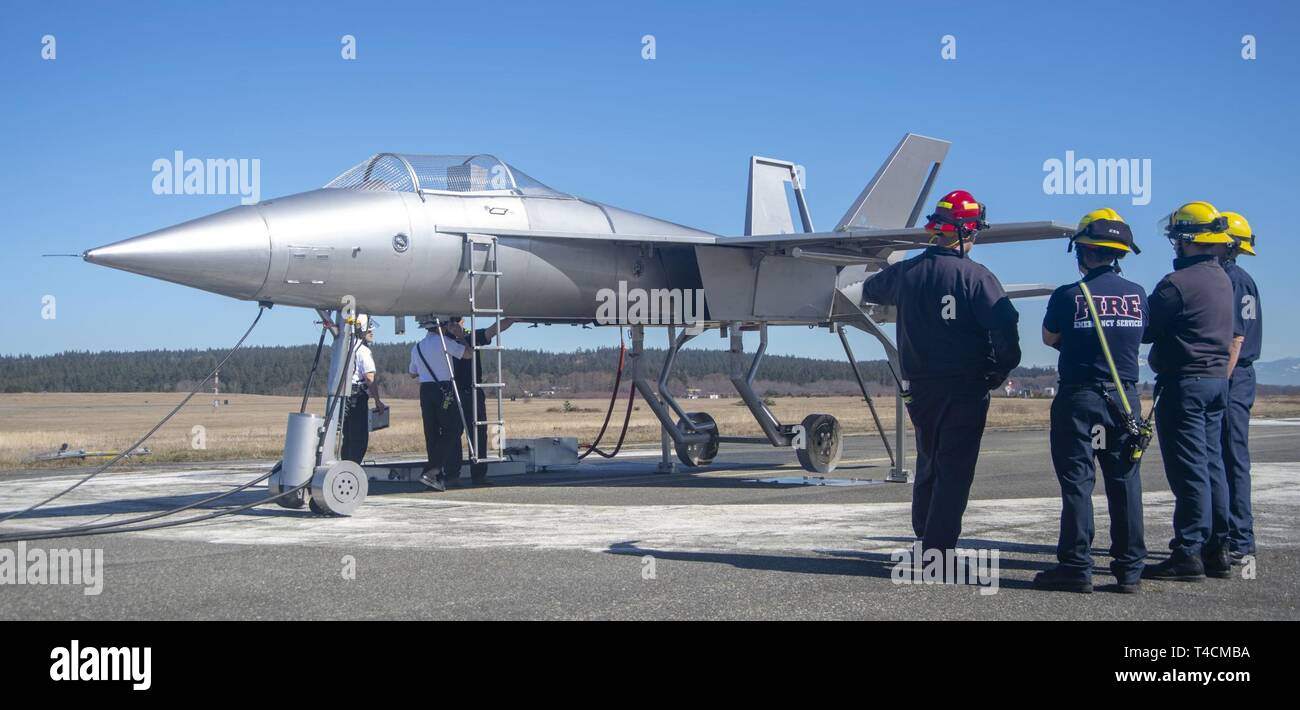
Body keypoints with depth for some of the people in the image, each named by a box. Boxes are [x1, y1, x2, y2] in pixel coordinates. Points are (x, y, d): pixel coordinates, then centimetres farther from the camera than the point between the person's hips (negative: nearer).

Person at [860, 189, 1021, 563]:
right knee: (955, 469, -1)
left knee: (928, 463, 21)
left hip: (918, 386, 5)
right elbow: (1005, 326, -20)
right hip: (966, 388, -5)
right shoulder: (976, 277, -12)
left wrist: (891, 270, 46)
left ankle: (923, 537, 27)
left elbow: (870, 290, 24)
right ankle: (937, 547, -5)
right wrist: (1002, 370, -3)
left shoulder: (905, 272, 3)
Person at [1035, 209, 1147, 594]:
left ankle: (1076, 567, 2)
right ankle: (1130, 569, 12)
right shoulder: (1138, 295, 1)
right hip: (1124, 399, 4)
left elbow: (1049, 339, 5)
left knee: (1076, 482, 1)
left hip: (1079, 398, -4)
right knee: (1125, 483, 8)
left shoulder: (1068, 296, -11)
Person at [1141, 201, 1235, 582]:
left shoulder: (1177, 283, -16)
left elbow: (1146, 331, -12)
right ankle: (1216, 551, 16)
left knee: (1189, 470, -7)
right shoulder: (1223, 280, 12)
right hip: (1218, 379, 9)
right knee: (1212, 465, 12)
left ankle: (1188, 553, -4)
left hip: (1185, 382, -9)